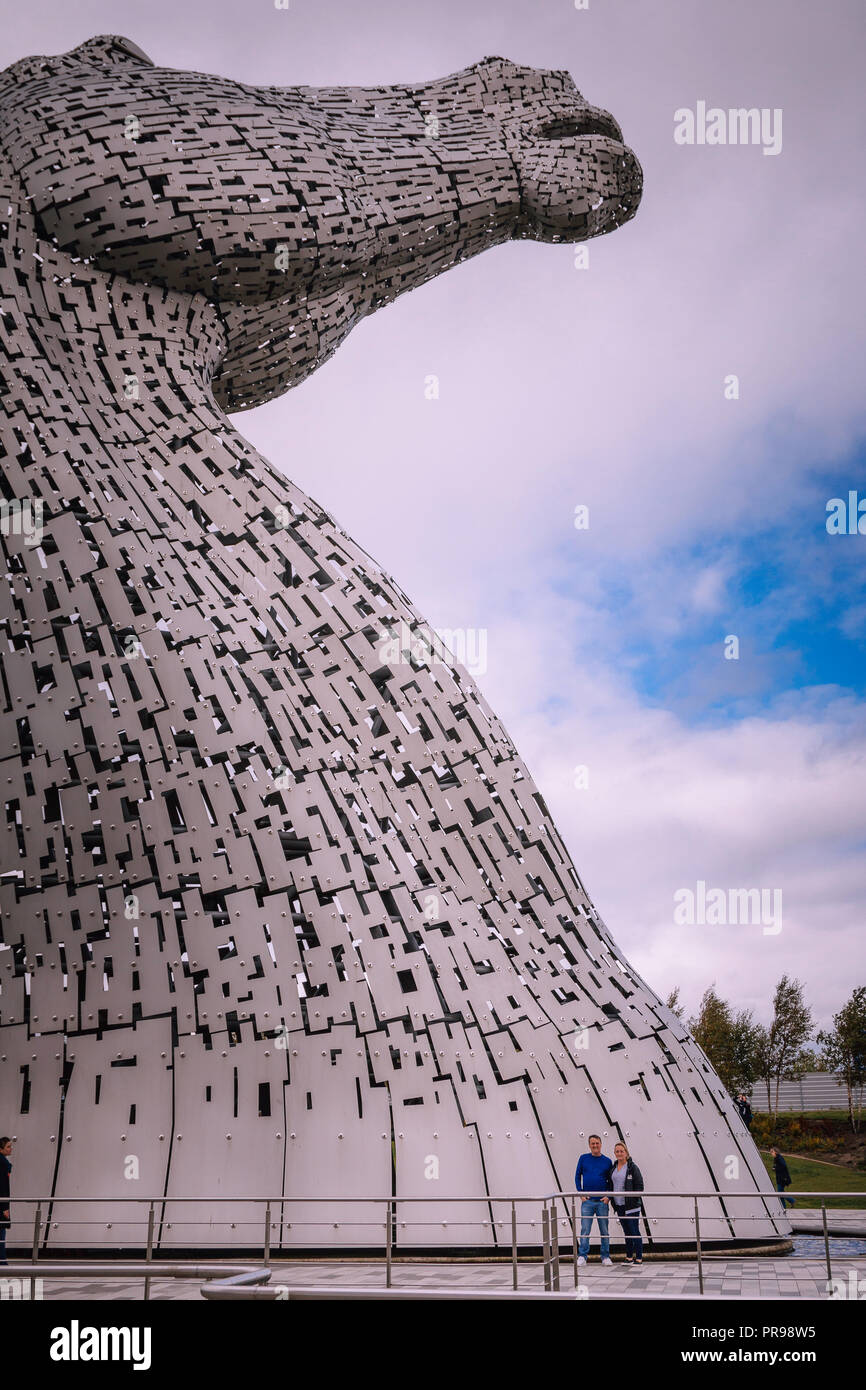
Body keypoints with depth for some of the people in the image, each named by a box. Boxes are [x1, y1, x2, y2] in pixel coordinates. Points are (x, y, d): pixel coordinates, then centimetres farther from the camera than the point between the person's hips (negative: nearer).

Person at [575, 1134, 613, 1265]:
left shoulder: (607, 1161, 4)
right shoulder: (583, 1158, 4)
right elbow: (577, 1176, 8)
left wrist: (608, 1197, -5)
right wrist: (581, 1193, -2)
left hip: (602, 1201, 1)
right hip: (587, 1200, 0)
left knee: (604, 1230, 6)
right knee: (585, 1230, -3)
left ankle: (605, 1257, 16)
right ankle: (582, 1256, 4)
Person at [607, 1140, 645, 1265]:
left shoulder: (632, 1167, -7)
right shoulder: (613, 1167, 10)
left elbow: (639, 1186, -7)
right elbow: (610, 1184, 19)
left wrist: (634, 1200, -14)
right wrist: (610, 1196, 6)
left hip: (631, 1206, -6)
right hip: (619, 1206, 6)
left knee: (635, 1232, -4)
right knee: (627, 1232, 13)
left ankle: (639, 1258, 2)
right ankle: (629, 1257, 19)